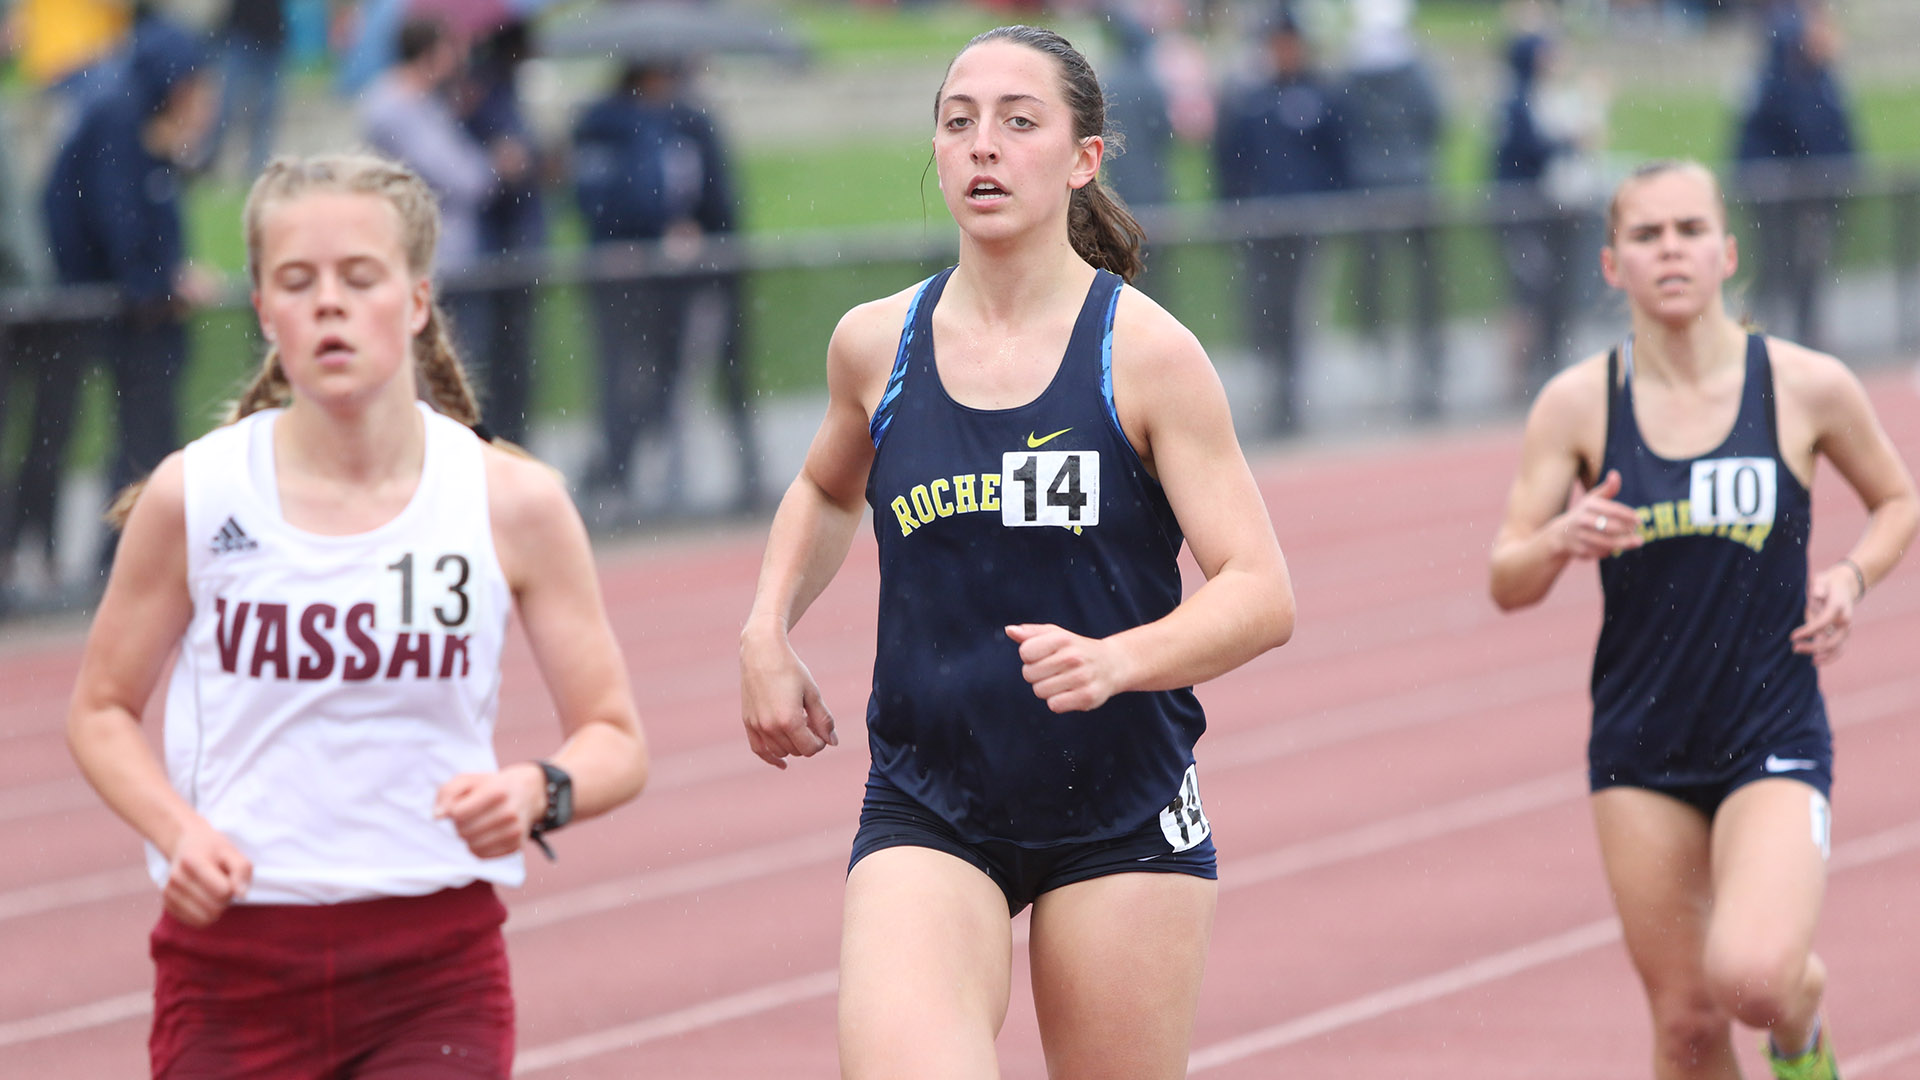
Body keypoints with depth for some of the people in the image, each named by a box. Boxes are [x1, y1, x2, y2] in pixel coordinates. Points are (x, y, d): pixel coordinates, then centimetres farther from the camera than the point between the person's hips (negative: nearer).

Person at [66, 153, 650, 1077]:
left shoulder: (511, 503, -2)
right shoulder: (192, 496, -2)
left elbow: (615, 741, 3)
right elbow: (101, 709, 10)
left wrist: (538, 792, -19)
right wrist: (177, 830, -10)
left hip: (436, 974, 0)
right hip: (231, 961, 1)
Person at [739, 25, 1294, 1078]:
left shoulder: (1146, 353, -8)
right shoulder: (875, 346, 2)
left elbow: (1259, 593, -11)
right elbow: (824, 491, 25)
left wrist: (1115, 662, -28)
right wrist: (767, 634, 9)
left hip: (1121, 821, -1)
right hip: (924, 815, 1)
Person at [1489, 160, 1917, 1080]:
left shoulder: (1807, 388, -5)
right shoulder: (1578, 403, -3)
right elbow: (1507, 583, 0)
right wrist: (1561, 541, -22)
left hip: (1775, 738, -2)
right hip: (1640, 752, 2)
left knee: (1750, 975, -24)